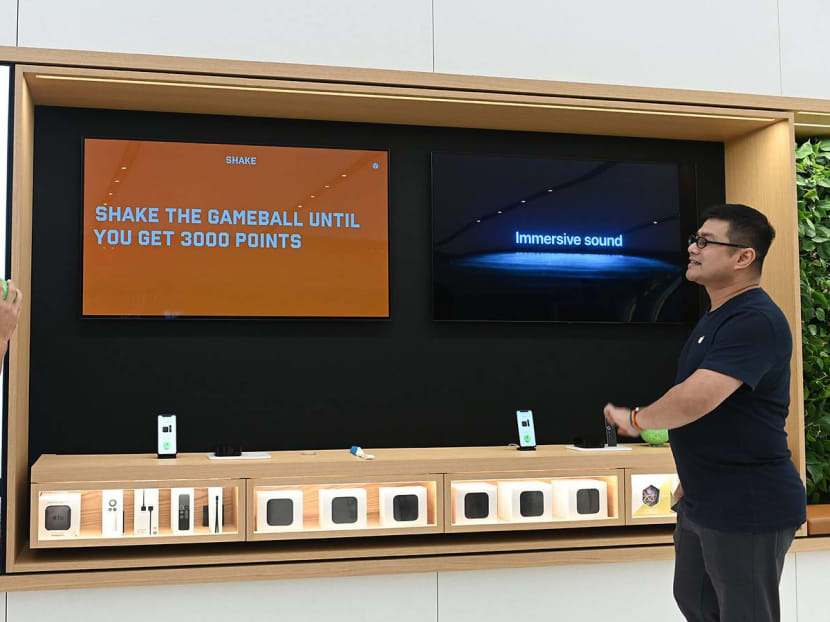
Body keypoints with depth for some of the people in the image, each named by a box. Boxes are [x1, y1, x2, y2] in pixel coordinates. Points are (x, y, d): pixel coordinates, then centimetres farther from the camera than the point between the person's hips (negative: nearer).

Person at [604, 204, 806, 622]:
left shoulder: (755, 321, -23)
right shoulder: (718, 316, 12)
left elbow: (695, 399, -33)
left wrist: (635, 419, -15)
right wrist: (692, 482, 23)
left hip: (747, 509, -10)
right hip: (703, 503, 10)